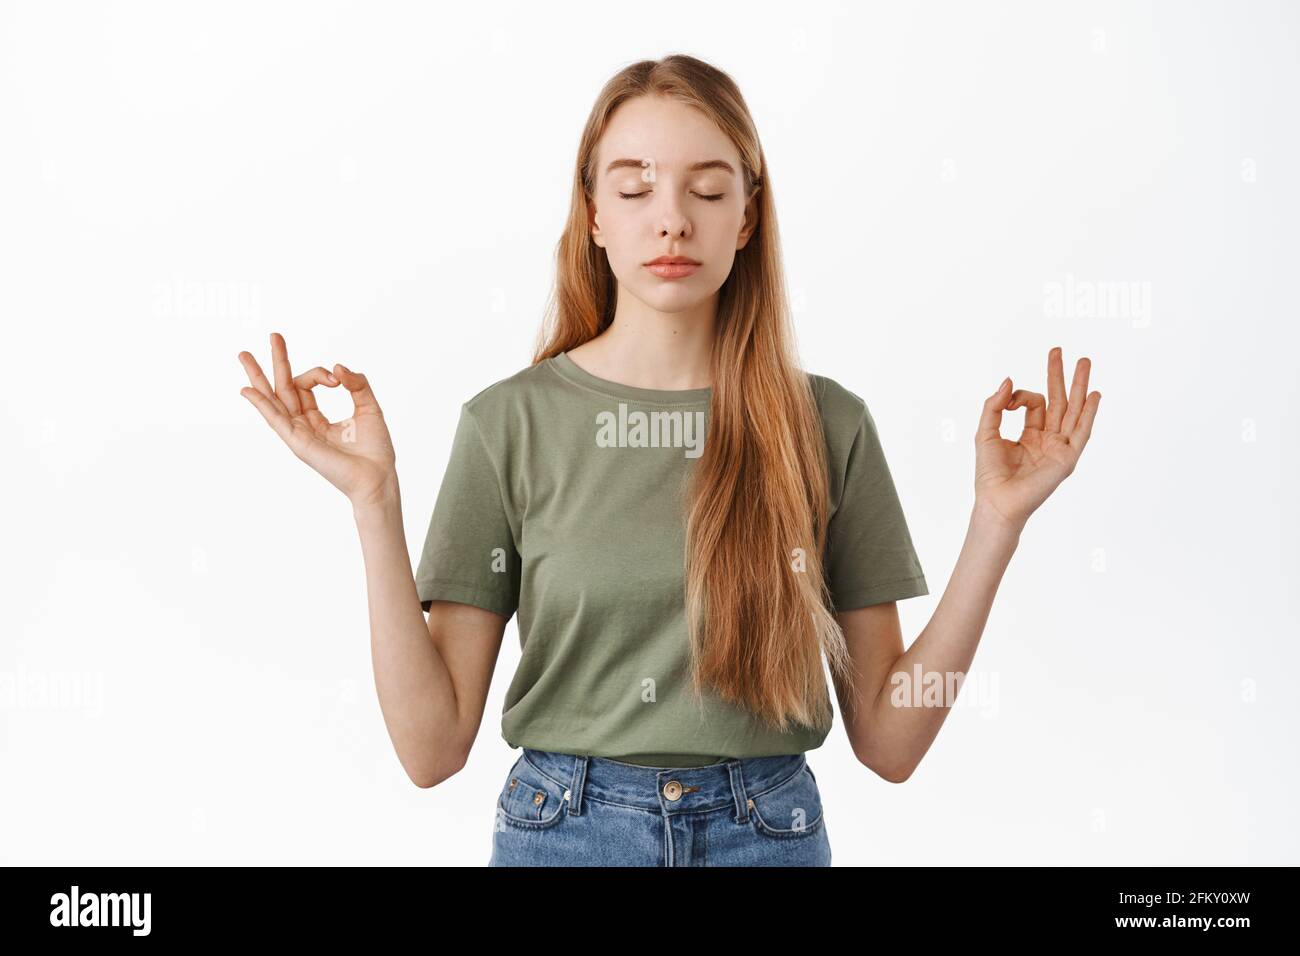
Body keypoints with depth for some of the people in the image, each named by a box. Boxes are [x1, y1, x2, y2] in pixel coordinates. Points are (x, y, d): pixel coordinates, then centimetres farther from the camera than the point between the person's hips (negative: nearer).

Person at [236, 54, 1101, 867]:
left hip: (770, 833, 1)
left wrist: (998, 522, -11)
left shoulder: (826, 424, -5)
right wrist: (376, 503, -17)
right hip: (565, 830, -1)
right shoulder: (511, 421, -7)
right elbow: (433, 744, -9)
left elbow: (890, 740, -3)